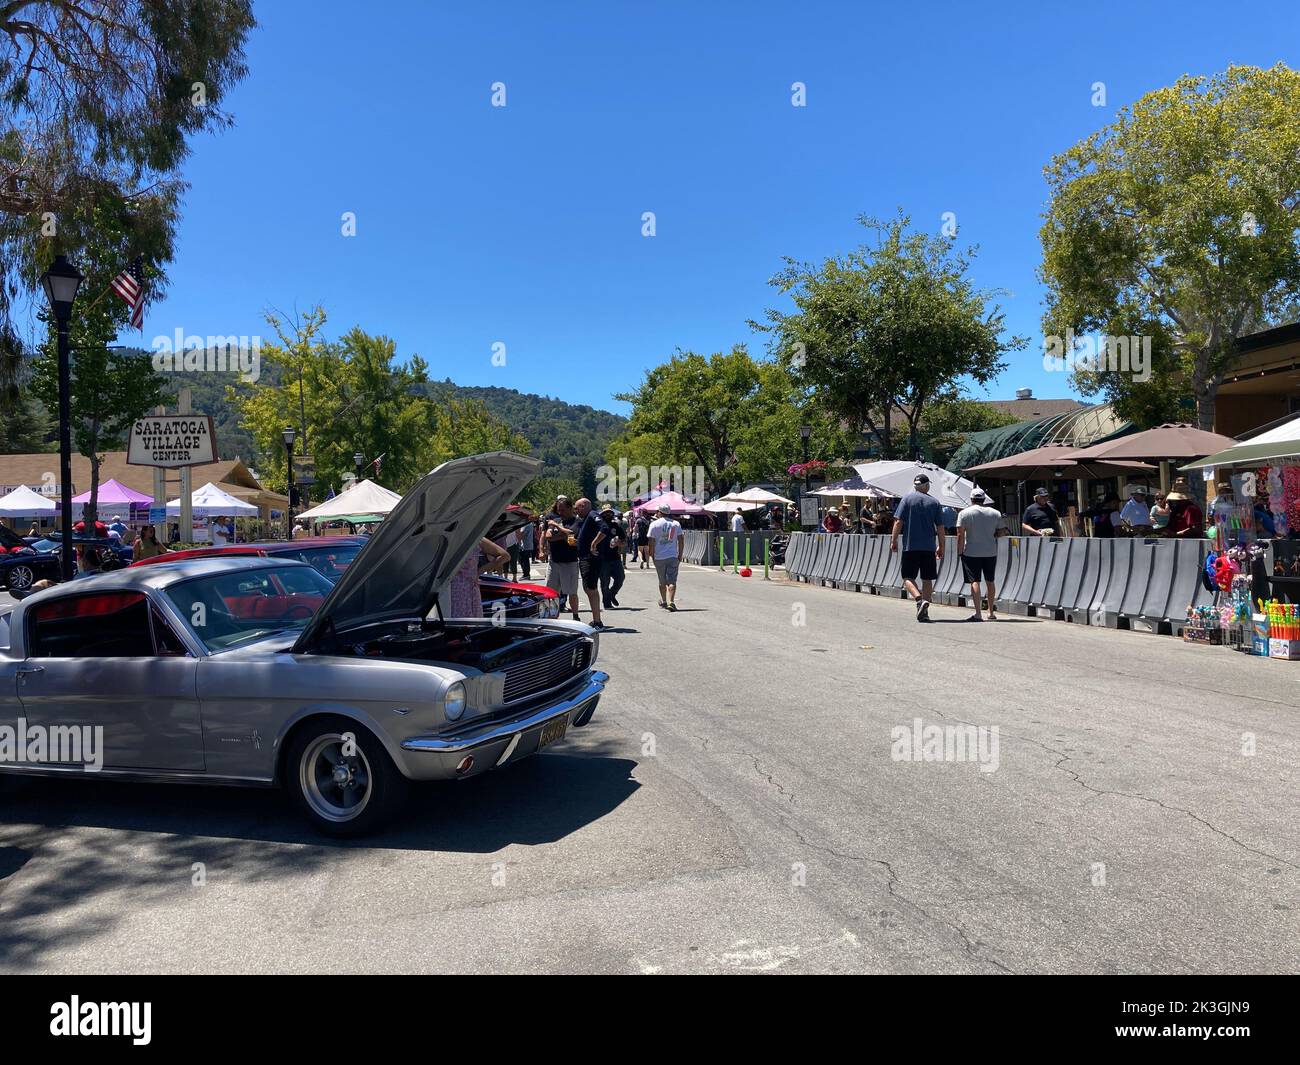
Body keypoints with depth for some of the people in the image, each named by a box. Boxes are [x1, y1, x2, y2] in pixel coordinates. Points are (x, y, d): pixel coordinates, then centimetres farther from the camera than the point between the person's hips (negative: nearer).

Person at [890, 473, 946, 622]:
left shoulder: (907, 498, 0)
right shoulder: (934, 502, 6)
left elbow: (898, 522, -7)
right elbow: (940, 527, 5)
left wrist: (894, 540, 0)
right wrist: (941, 546, 14)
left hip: (910, 546, -2)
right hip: (929, 547, 2)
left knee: (908, 577, 4)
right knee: (927, 579, 9)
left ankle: (919, 600, -21)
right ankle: (924, 612, 8)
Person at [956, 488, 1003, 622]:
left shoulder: (964, 513, -4)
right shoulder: (995, 513, 7)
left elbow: (960, 535, -8)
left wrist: (959, 552, -2)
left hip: (971, 553, -4)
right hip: (991, 552, 4)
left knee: (974, 581, -4)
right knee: (990, 582, 14)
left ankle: (978, 613, -11)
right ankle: (991, 612, 22)